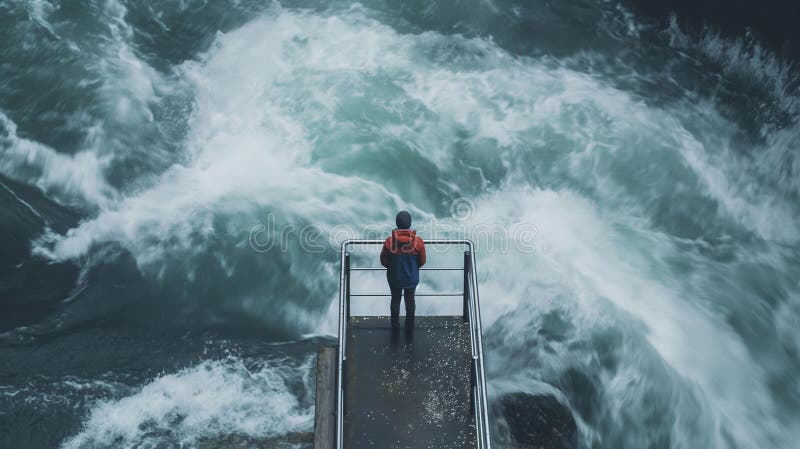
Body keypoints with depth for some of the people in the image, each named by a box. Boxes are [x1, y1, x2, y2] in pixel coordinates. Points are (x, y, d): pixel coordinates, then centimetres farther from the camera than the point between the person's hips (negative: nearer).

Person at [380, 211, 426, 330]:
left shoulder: (389, 241, -23)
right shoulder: (418, 241, -21)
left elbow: (384, 261, -10)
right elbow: (422, 261, -7)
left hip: (394, 278, 0)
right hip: (412, 278, 0)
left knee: (395, 300, 23)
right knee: (410, 300, 23)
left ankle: (395, 325, 38)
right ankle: (409, 326, 39)